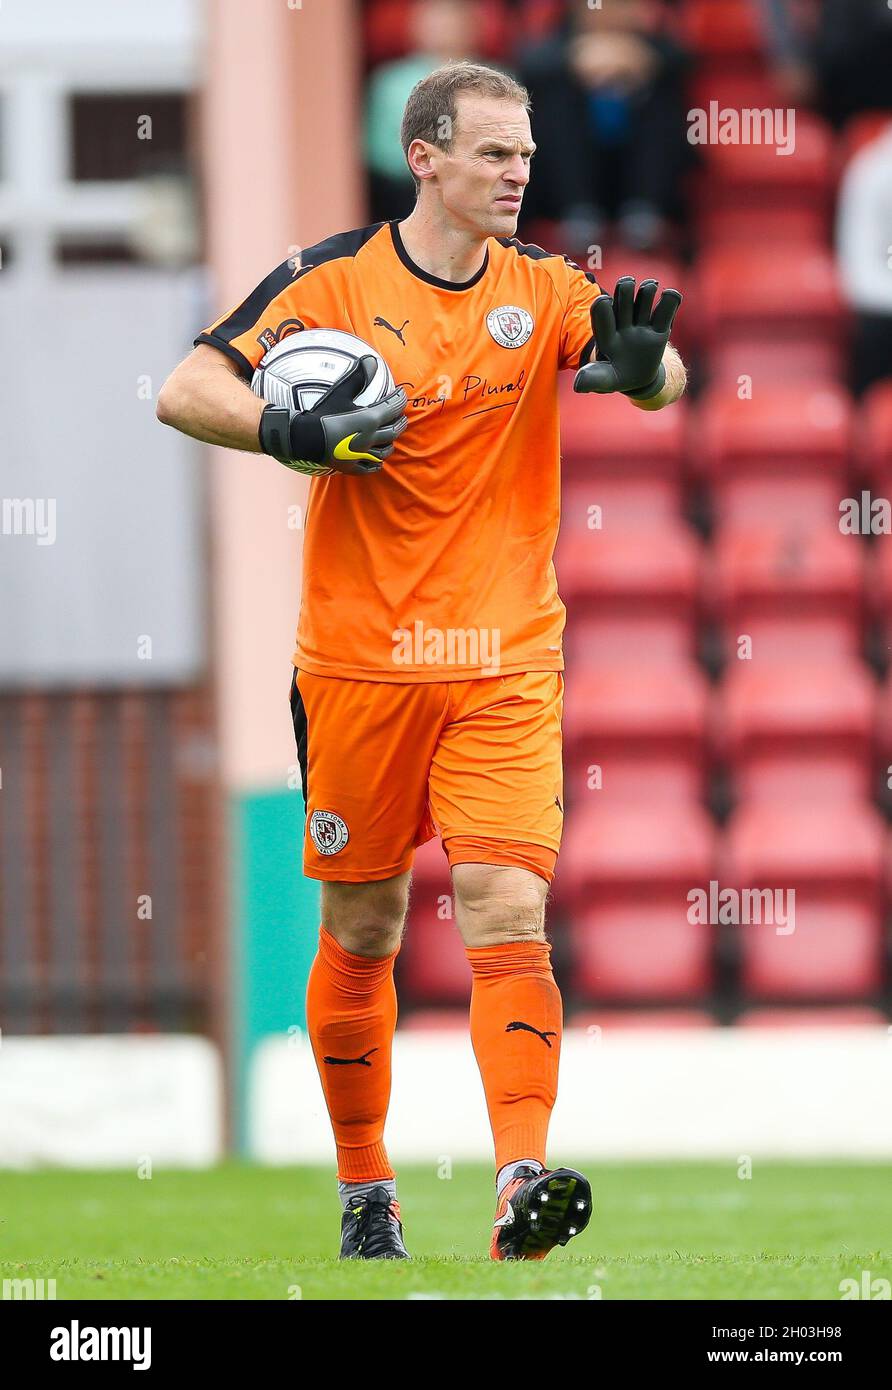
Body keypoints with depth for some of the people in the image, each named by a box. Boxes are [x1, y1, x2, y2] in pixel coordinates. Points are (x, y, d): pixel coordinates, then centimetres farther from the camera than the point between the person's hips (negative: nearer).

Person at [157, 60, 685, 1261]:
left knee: (509, 914, -14)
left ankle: (522, 1183, -22)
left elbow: (660, 386, -9)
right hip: (358, 662, -1)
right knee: (362, 930, 8)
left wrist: (643, 357, -32)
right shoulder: (334, 280, -3)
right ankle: (364, 1188, 23)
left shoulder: (543, 291, 3)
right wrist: (292, 431, -20)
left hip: (505, 665, 1)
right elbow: (185, 392, -2)